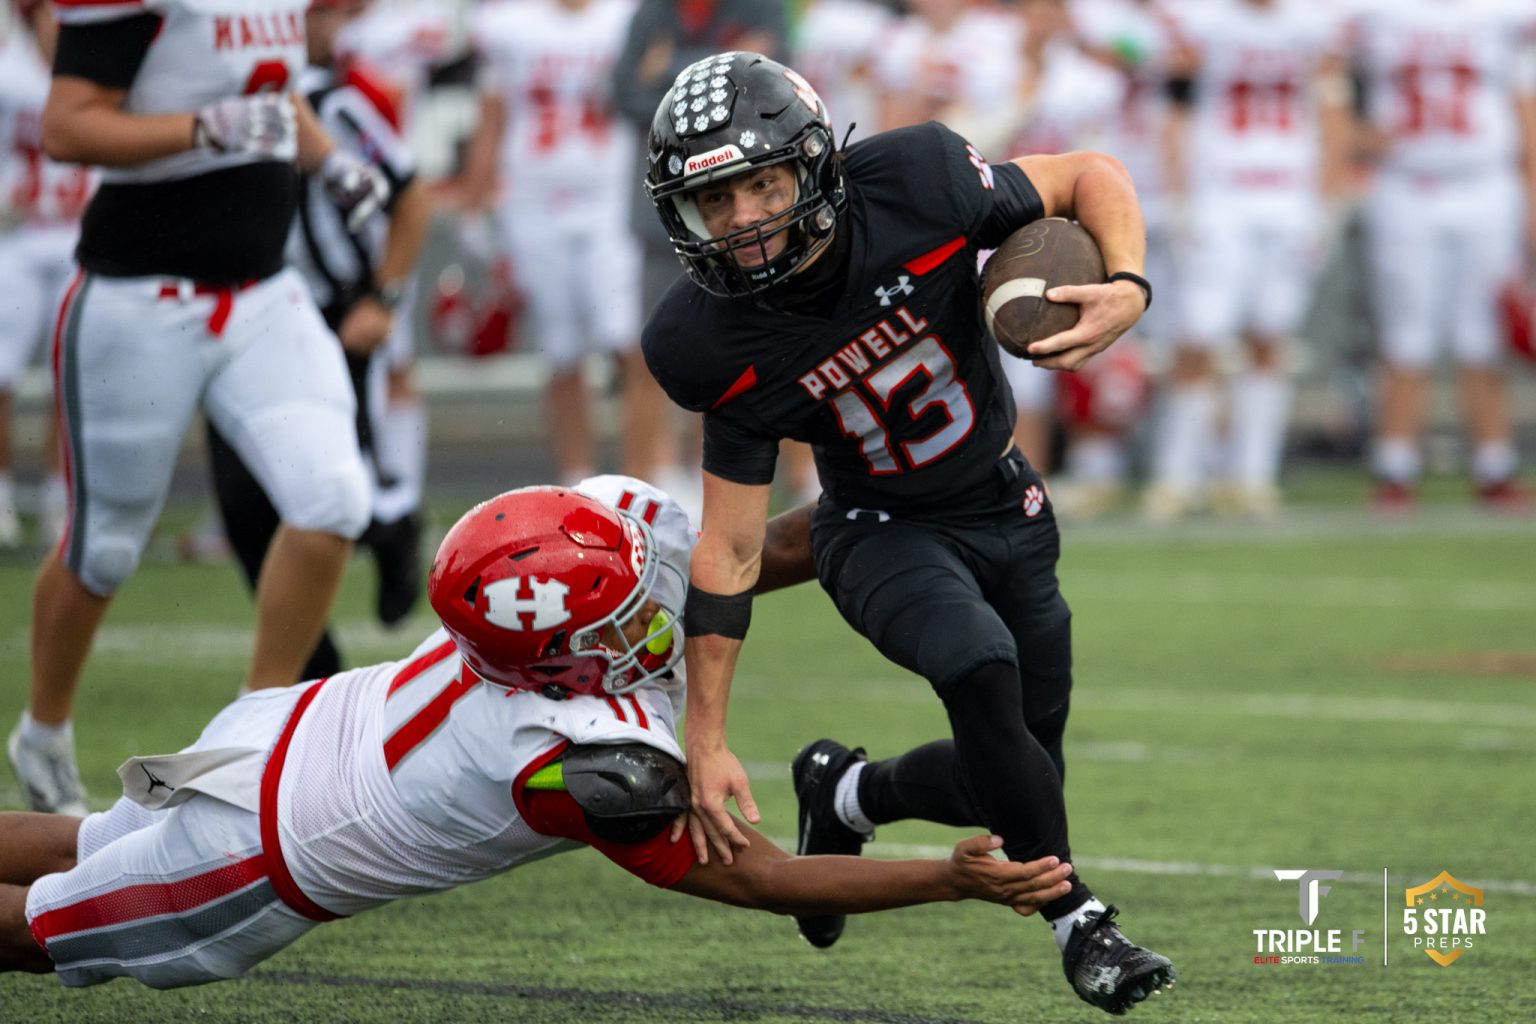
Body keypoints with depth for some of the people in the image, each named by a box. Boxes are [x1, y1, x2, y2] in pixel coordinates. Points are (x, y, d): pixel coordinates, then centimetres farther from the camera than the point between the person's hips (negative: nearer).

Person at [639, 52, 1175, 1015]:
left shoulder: (917, 186, -26)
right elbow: (730, 548, -15)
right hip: (883, 532, -3)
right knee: (978, 664, -32)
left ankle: (848, 794, 31)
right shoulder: (722, 345, -23)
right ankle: (1079, 919, -15)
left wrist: (1129, 288, -30)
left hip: (1008, 512, 3)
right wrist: (705, 741, -15)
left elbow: (1091, 177, -10)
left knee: (1012, 776, 3)